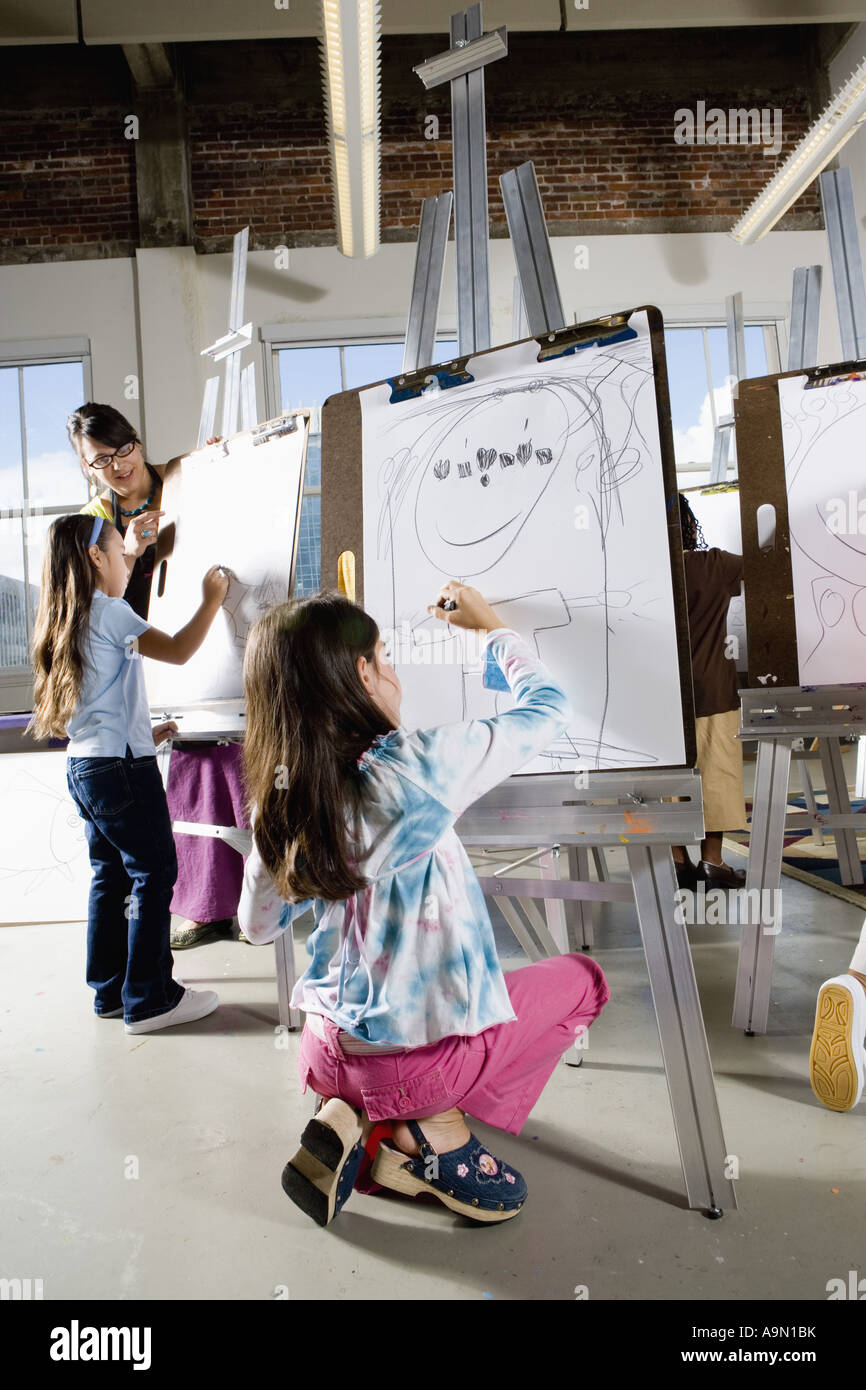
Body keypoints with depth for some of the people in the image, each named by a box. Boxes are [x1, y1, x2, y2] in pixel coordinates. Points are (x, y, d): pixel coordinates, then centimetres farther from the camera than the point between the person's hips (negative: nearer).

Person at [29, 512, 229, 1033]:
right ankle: (149, 1000, 4)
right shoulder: (108, 612, -11)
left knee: (111, 875, 16)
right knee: (154, 874, -2)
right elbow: (179, 651, -16)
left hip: (83, 766, 9)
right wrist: (212, 599, -3)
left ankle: (109, 990, 24)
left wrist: (144, 735, 23)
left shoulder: (68, 620, 16)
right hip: (121, 768, -9)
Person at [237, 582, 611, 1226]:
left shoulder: (279, 801, -6)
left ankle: (357, 1116, 12)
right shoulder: (419, 766, -22)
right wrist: (490, 624, 7)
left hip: (326, 1050, 6)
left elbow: (258, 924, 9)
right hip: (419, 1054, -6)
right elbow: (548, 707, -8)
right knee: (582, 978, 15)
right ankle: (434, 1127, 6)